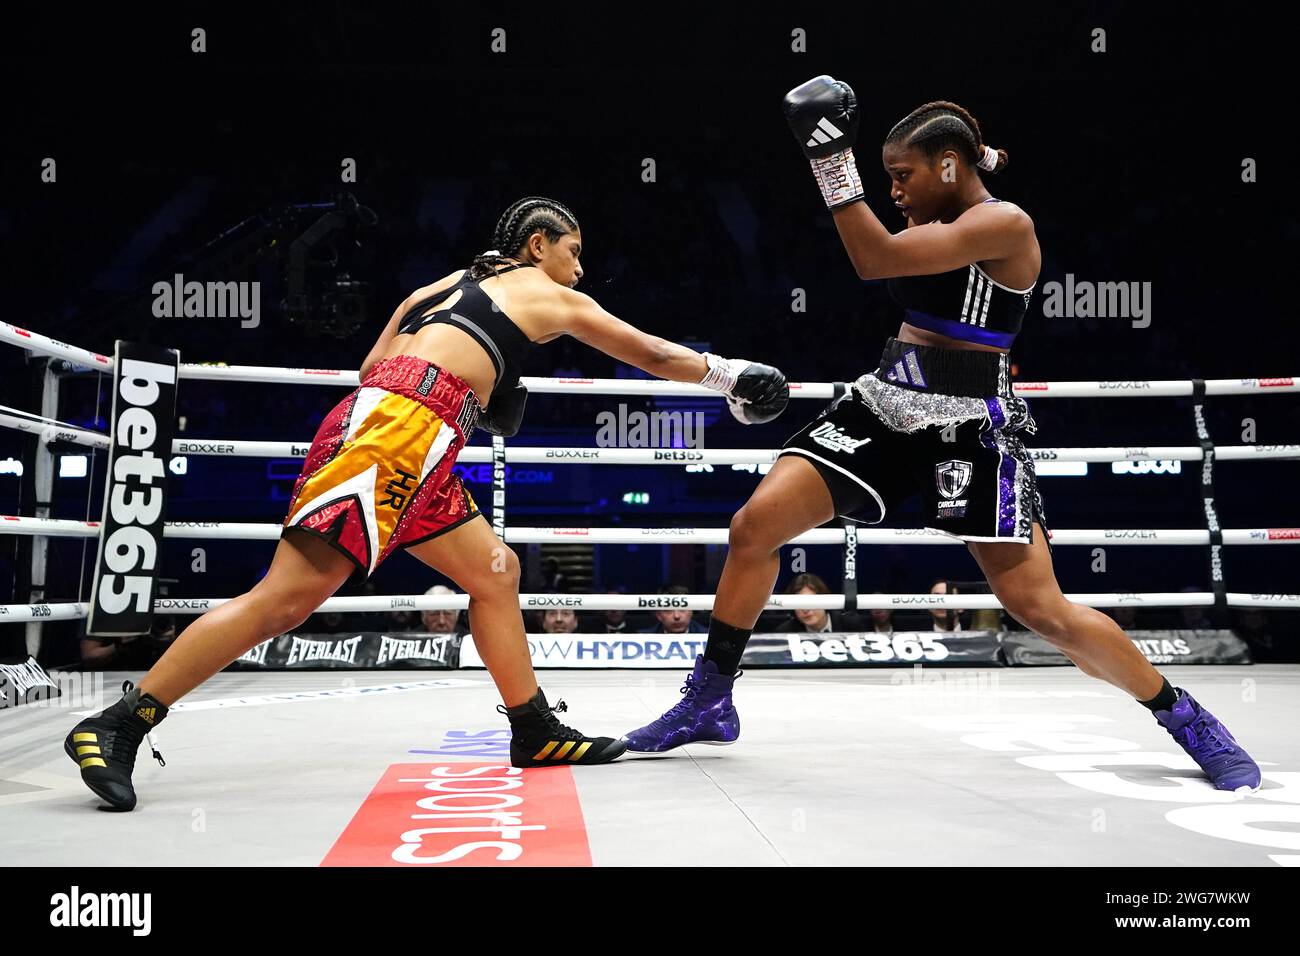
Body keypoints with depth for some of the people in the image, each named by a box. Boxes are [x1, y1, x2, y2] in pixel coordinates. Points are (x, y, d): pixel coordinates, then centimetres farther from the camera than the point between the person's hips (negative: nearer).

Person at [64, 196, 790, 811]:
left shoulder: (450, 284, 31)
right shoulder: (551, 296, 15)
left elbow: (374, 367, 23)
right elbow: (653, 354, 22)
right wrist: (729, 375, 33)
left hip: (402, 434, 9)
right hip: (404, 424, -9)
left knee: (496, 572, 16)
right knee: (292, 593, -15)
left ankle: (536, 732, 21)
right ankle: (117, 726, -15)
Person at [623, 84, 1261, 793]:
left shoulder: (1004, 224, -13)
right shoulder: (933, 221, 12)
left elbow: (878, 260, -21)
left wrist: (834, 160, -17)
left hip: (969, 430, -7)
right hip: (883, 404, 7)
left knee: (1042, 609, -10)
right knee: (753, 526, -7)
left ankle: (1186, 718, 14)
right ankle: (708, 704, 8)